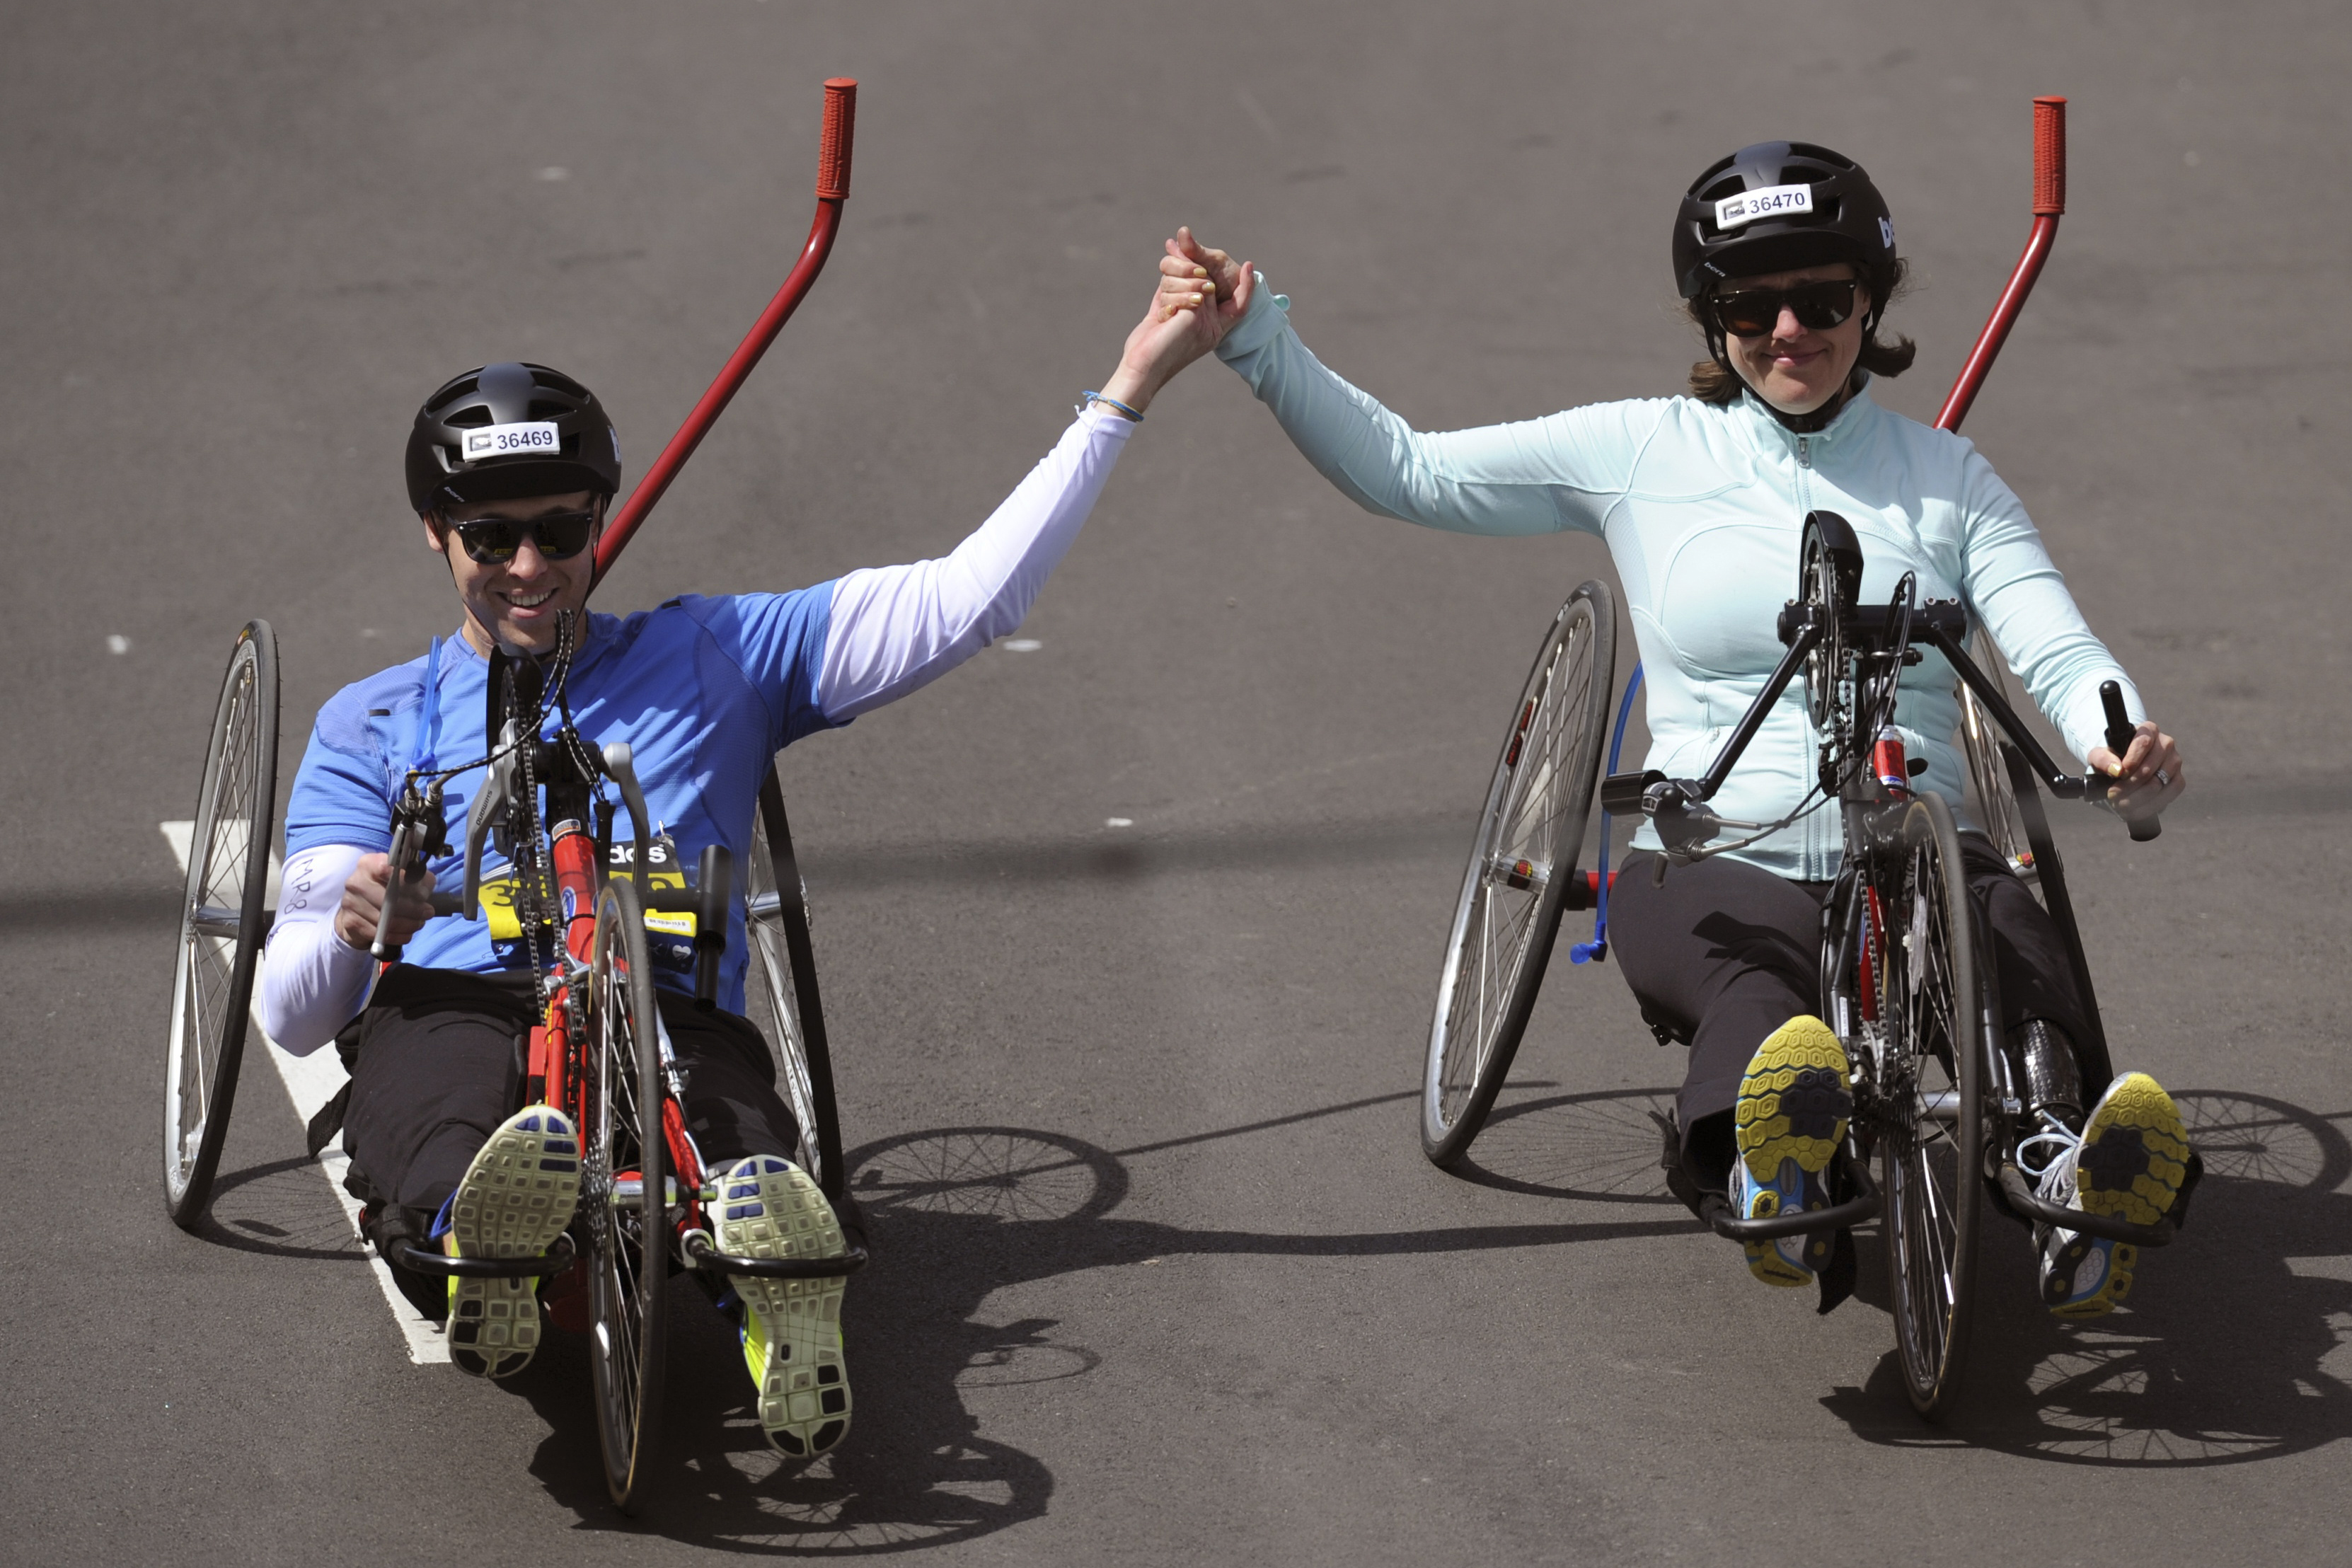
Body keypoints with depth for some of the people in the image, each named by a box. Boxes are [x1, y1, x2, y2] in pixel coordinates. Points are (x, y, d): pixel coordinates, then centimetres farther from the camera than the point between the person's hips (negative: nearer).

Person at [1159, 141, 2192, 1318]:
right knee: (1747, 974, -38)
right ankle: (1775, 1157, -71)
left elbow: (2056, 649, 1)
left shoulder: (1945, 479, 14)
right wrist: (1252, 340, 1)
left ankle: (2066, 1166, -62)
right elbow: (1405, 473, 11)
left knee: (2005, 917, -36)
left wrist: (2121, 744, -22)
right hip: (1714, 864, -1)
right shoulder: (1646, 452, 12)